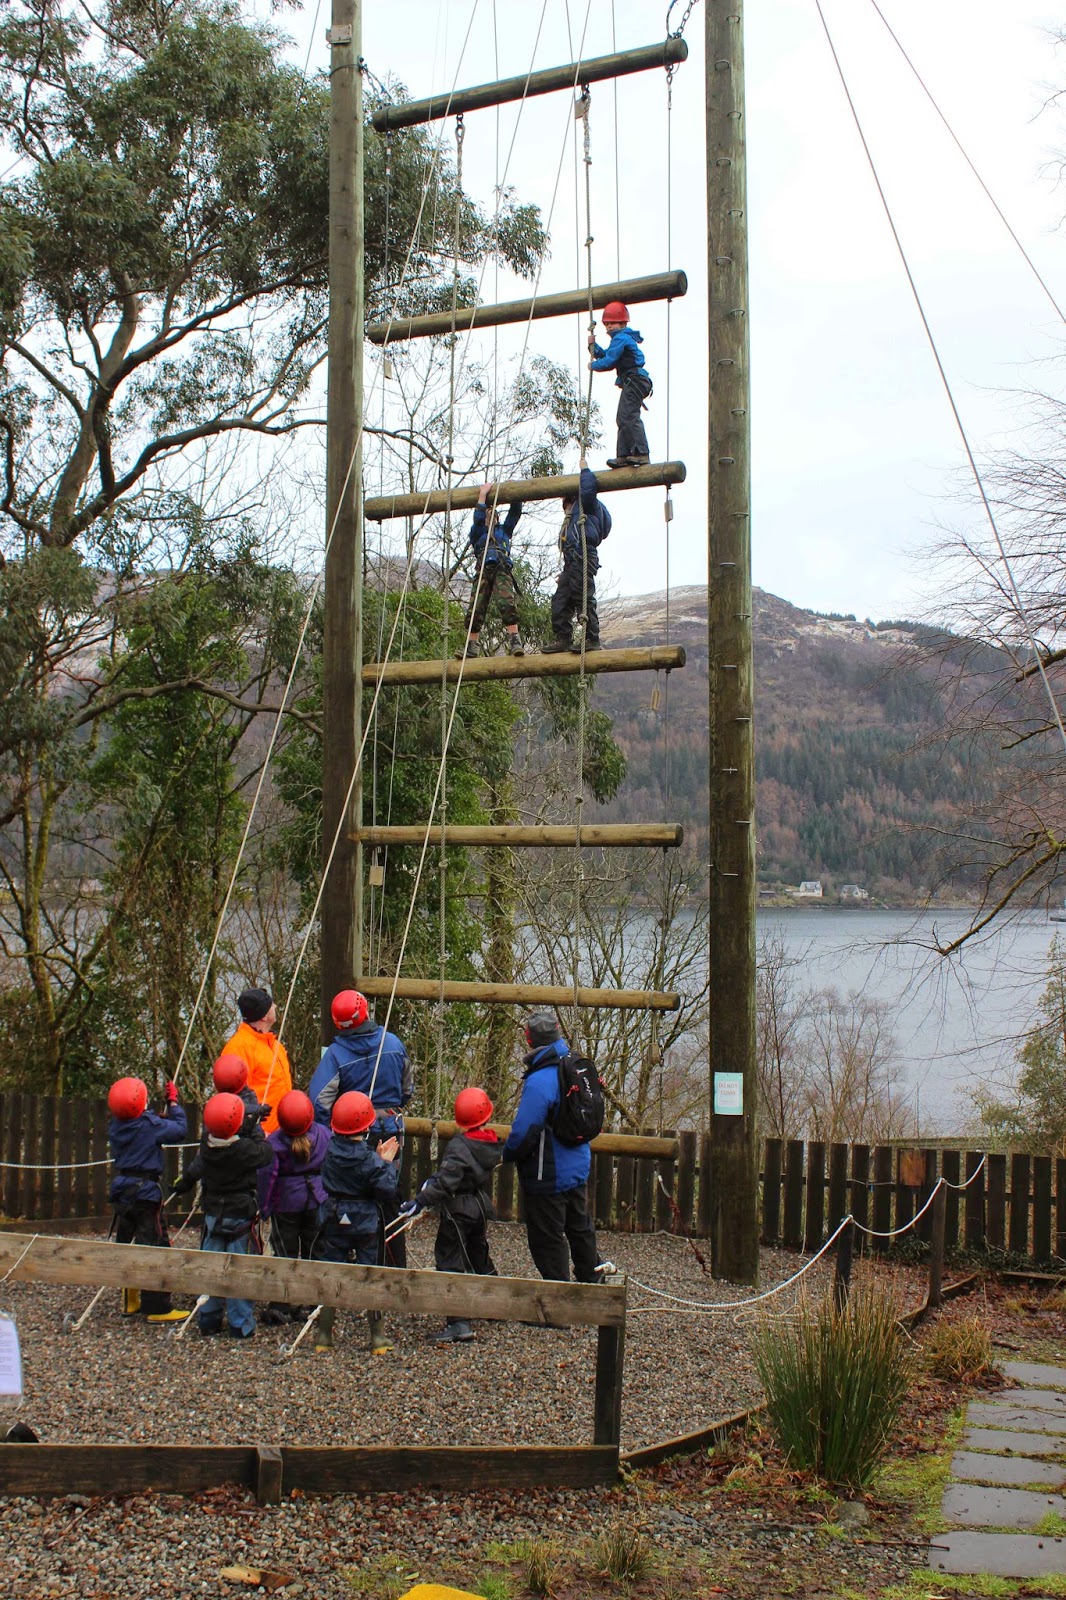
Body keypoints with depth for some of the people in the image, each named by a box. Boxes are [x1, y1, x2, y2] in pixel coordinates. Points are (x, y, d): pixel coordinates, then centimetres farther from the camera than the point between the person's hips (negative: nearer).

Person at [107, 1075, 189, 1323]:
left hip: (121, 1191, 7)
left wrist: (159, 1116, 15)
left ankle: (130, 1301, 27)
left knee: (126, 1245, 17)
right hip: (145, 1191, -7)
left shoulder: (116, 1126, 3)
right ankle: (157, 1308, -2)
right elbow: (180, 1129, -7)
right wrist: (173, 1102, 4)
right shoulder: (151, 1125, -16)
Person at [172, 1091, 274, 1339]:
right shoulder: (244, 1148, -22)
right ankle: (240, 1324, 8)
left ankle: (208, 1320, 21)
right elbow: (266, 1154, -6)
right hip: (240, 1214, -4)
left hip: (212, 1213, 5)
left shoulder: (206, 1144, -7)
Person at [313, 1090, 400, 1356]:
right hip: (365, 1222, -3)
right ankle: (378, 1337, 13)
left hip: (334, 1221, 3)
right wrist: (387, 1163, -5)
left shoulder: (331, 1150, -7)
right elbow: (388, 1190, -14)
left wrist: (378, 1157, 10)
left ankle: (324, 1335, 16)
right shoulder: (369, 1159, -18)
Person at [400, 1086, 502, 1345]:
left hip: (458, 1210, -8)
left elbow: (445, 1182, -28)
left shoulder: (458, 1146, -21)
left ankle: (459, 1324, -11)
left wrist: (419, 1202, -28)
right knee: (479, 1256, 26)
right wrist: (434, 1179, 20)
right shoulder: (491, 1143, 3)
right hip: (481, 1207, 8)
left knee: (450, 1261, -5)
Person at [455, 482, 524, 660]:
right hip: (483, 570, 1)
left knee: (507, 602, -23)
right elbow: (478, 519, 6)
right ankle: (472, 645, -3)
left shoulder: (504, 530, 31)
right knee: (476, 607, -8)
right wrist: (483, 494, 8)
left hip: (502, 568, -1)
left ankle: (514, 640, -31)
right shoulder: (477, 534, 24)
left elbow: (515, 513, 22)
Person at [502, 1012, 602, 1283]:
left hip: (549, 1177, -9)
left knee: (547, 1240, 5)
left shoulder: (540, 1081, -27)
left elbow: (523, 1131, -27)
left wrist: (508, 1154, -6)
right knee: (580, 1228, 24)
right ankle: (590, 1280, 39)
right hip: (578, 1167, 9)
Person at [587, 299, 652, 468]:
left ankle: (641, 453, -30)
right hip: (632, 382, 11)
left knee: (629, 416, -20)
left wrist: (593, 365, 3)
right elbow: (605, 355, 28)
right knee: (622, 419, 12)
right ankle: (624, 456, 11)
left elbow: (609, 362, -14)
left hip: (633, 380, -11)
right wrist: (593, 346, 12)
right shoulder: (625, 337, 25)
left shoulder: (621, 338, -8)